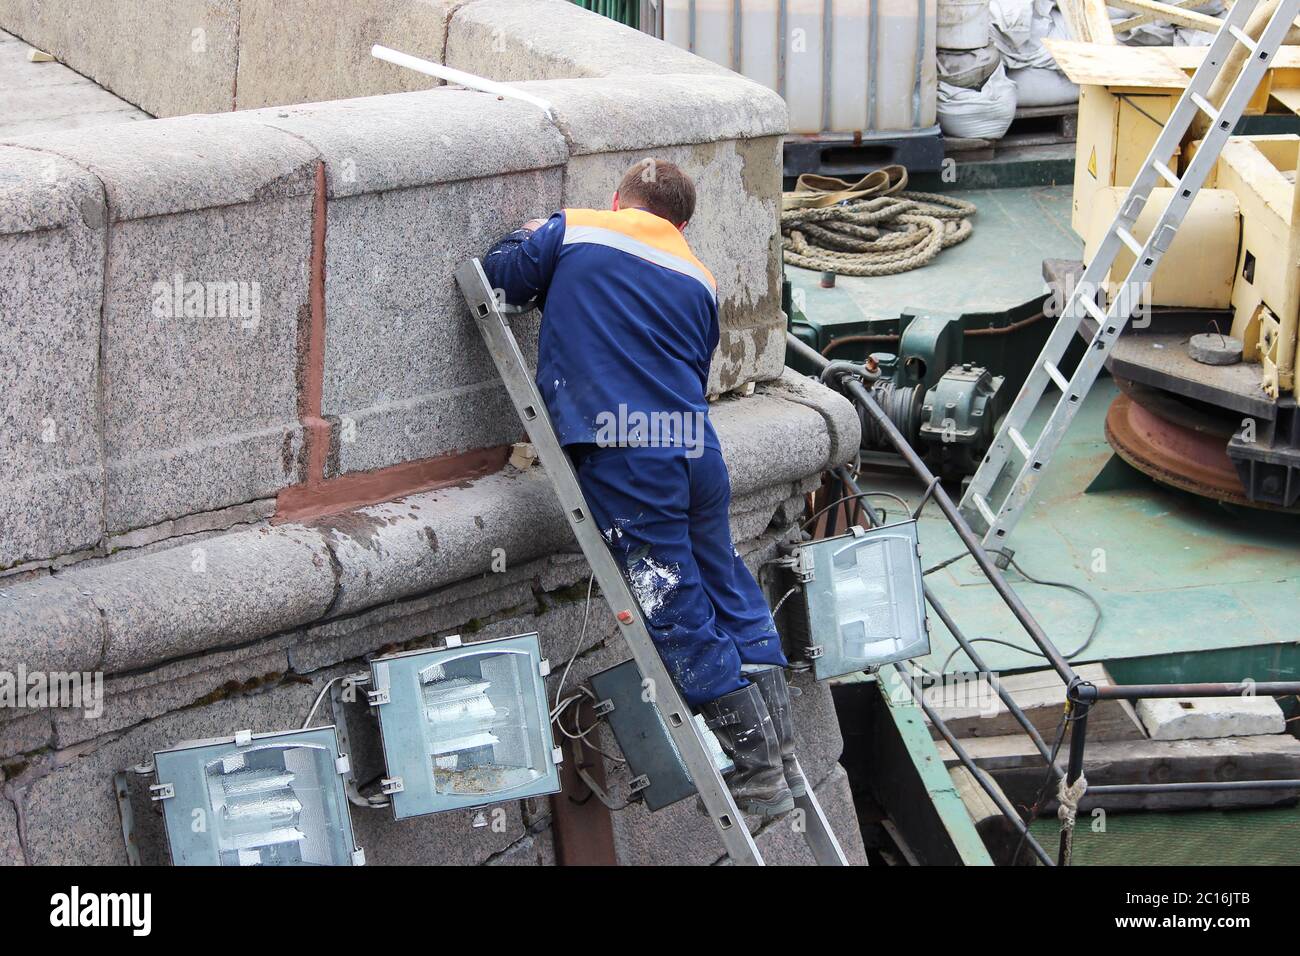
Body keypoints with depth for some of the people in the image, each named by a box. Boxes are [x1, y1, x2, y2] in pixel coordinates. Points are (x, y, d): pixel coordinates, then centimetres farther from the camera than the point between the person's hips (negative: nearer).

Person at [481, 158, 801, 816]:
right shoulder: (696, 278, 18)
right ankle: (784, 757, 22)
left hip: (623, 458, -5)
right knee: (729, 591, 18)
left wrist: (528, 238, 30)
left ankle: (758, 772, 7)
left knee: (677, 614, 2)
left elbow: (497, 277, 11)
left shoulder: (573, 232, 6)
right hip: (696, 443, 5)